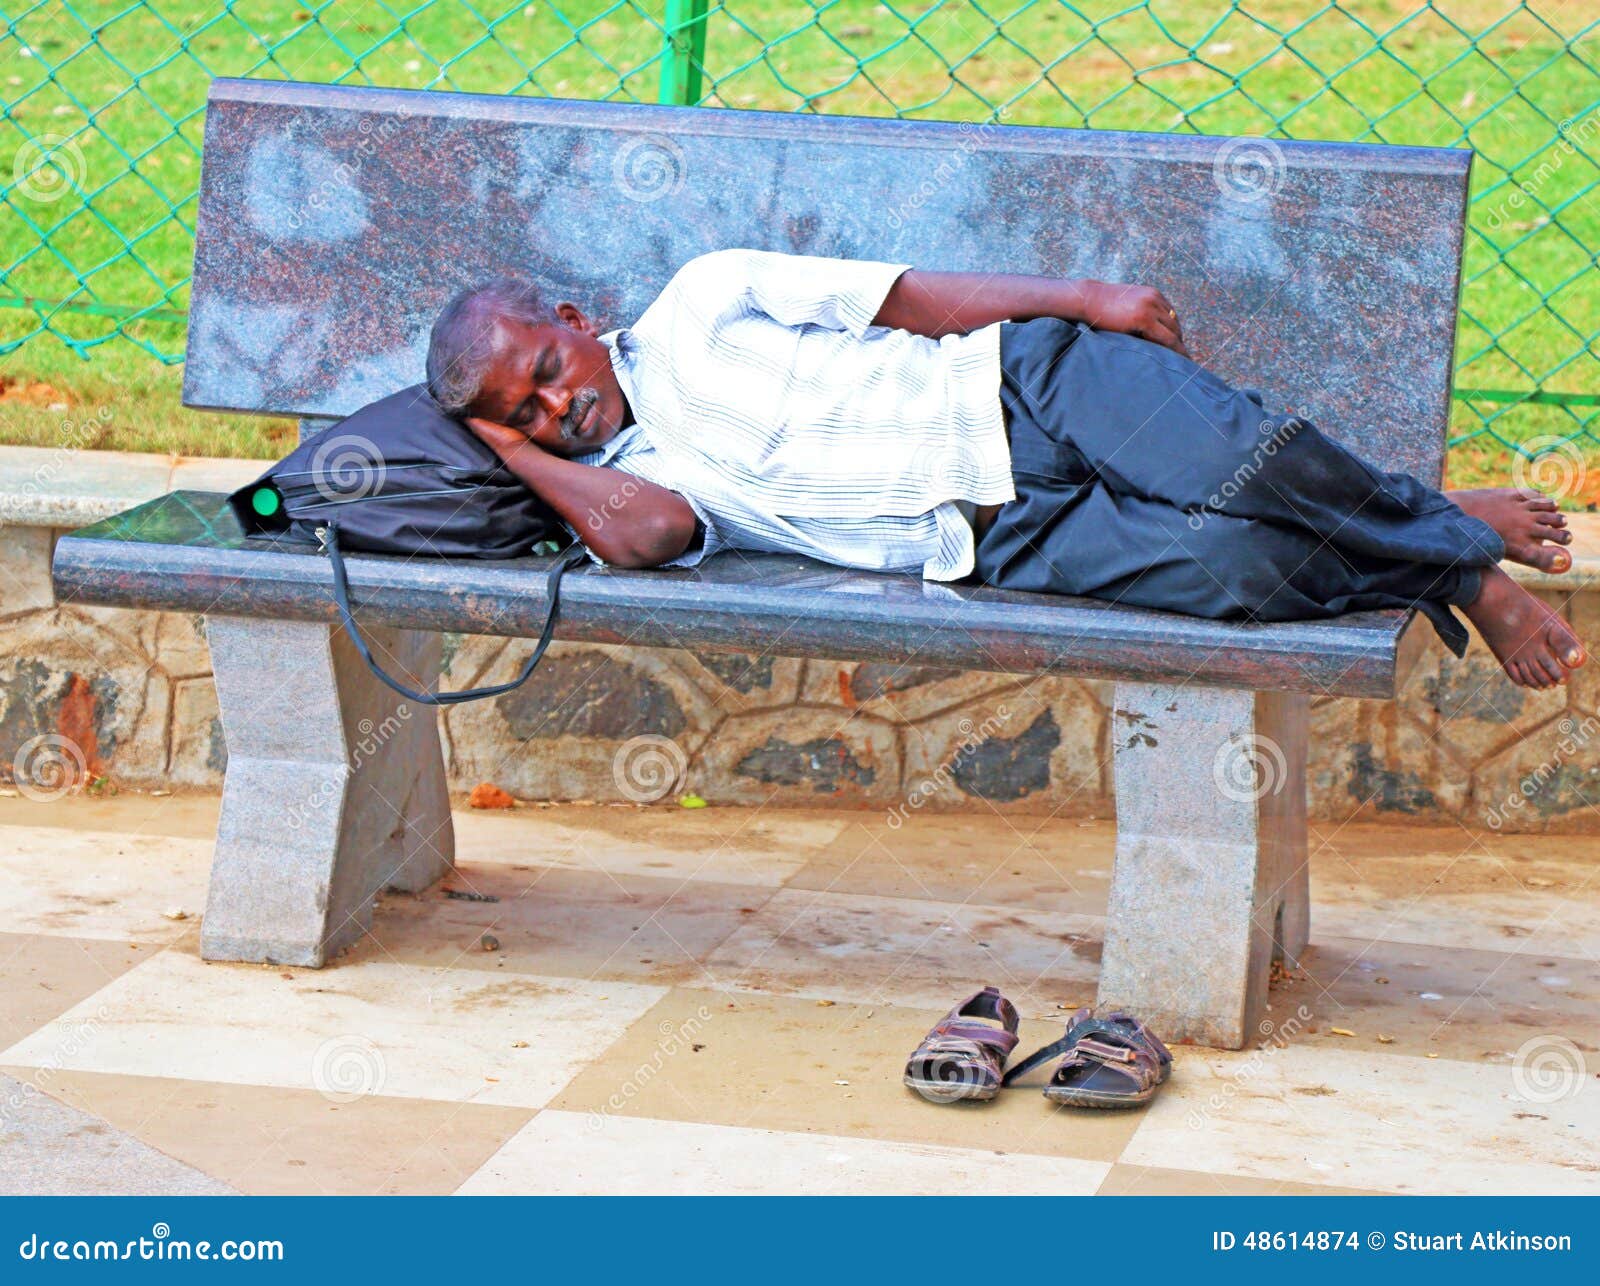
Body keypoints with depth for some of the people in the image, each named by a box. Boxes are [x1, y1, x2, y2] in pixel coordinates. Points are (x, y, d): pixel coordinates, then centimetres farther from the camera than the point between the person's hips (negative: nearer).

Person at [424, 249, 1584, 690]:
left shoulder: (701, 308, 7)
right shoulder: (612, 486, 6)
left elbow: (910, 298, 7)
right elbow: (647, 530, -19)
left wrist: (1085, 299, -3)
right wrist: (516, 453, -5)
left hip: (1025, 388, 1)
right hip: (997, 541, 0)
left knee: (1242, 471, -26)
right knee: (1225, 570, -26)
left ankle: (1443, 525, 2)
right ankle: (1458, 574, -5)